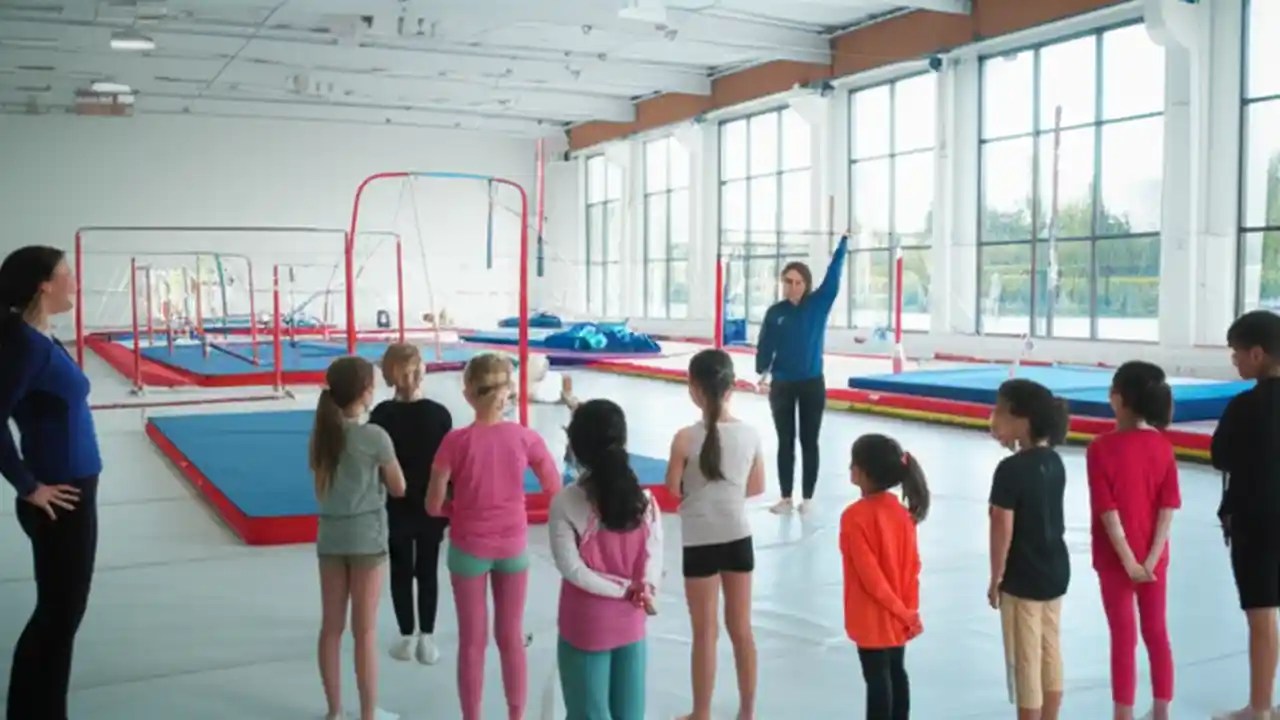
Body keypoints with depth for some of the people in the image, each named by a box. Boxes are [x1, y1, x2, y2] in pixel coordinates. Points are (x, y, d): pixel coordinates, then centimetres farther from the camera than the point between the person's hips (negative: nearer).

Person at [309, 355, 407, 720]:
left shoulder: (321, 434, 0)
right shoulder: (375, 436, -16)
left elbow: (321, 487, 8)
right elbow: (398, 489, -4)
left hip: (330, 536, 5)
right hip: (366, 537, -5)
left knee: (331, 627, 13)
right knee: (365, 631, 3)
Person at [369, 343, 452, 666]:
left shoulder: (381, 415, -12)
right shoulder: (439, 414, -11)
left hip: (396, 508, 0)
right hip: (431, 507, 0)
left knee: (401, 573, 13)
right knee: (428, 573, 11)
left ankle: (408, 638, 20)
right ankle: (426, 638, 15)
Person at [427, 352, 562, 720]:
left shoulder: (456, 441, -17)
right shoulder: (525, 437, -11)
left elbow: (434, 506, -11)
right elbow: (556, 492, -1)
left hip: (469, 548, -2)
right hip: (513, 546, 2)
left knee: (472, 641, 12)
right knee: (511, 638, 16)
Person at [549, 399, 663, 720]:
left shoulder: (565, 502, -15)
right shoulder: (644, 499, -5)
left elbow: (572, 568, -17)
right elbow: (654, 556, -8)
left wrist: (624, 589, -11)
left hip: (586, 626, -3)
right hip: (630, 623, 3)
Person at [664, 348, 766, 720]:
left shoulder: (685, 438, -18)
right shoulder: (750, 433, -6)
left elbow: (673, 489, -7)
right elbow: (757, 487, 5)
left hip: (701, 542, -4)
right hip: (739, 538, 4)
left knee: (705, 633, 9)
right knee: (741, 629, 17)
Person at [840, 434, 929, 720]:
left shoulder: (855, 516, -21)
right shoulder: (901, 510, -1)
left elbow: (869, 573, -21)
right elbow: (913, 564, 2)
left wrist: (900, 610, -12)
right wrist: (907, 608, 6)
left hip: (872, 618, -7)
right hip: (897, 616, 7)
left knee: (877, 678, 3)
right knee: (896, 673, 17)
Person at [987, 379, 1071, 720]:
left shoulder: (1011, 468, -21)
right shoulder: (1053, 461, 2)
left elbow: (1003, 528, -19)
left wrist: (996, 579, -8)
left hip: (1022, 578, -7)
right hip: (1056, 570, 7)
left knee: (1025, 663, 4)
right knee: (1050, 655, 17)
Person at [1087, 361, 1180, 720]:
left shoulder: (1101, 448, -16)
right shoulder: (1162, 445, -4)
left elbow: (1107, 510, -18)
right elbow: (1168, 506, -8)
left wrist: (1128, 560, -12)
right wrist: (1151, 558, -9)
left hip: (1115, 558, -3)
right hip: (1153, 557, 3)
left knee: (1123, 639, 6)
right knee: (1157, 633, 16)